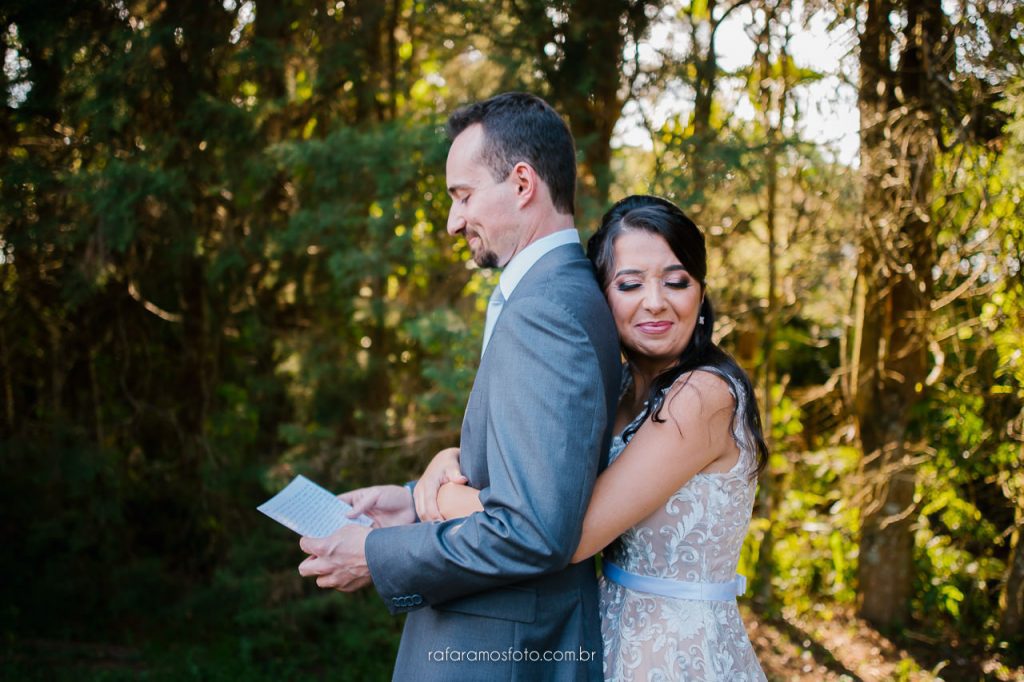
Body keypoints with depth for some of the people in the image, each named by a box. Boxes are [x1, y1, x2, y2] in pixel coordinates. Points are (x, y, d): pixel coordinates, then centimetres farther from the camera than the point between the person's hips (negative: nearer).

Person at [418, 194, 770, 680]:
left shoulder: (705, 394, -22)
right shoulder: (622, 389, 4)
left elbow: (571, 533, -28)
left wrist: (441, 498, -18)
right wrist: (453, 460, -9)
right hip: (614, 638, 7)